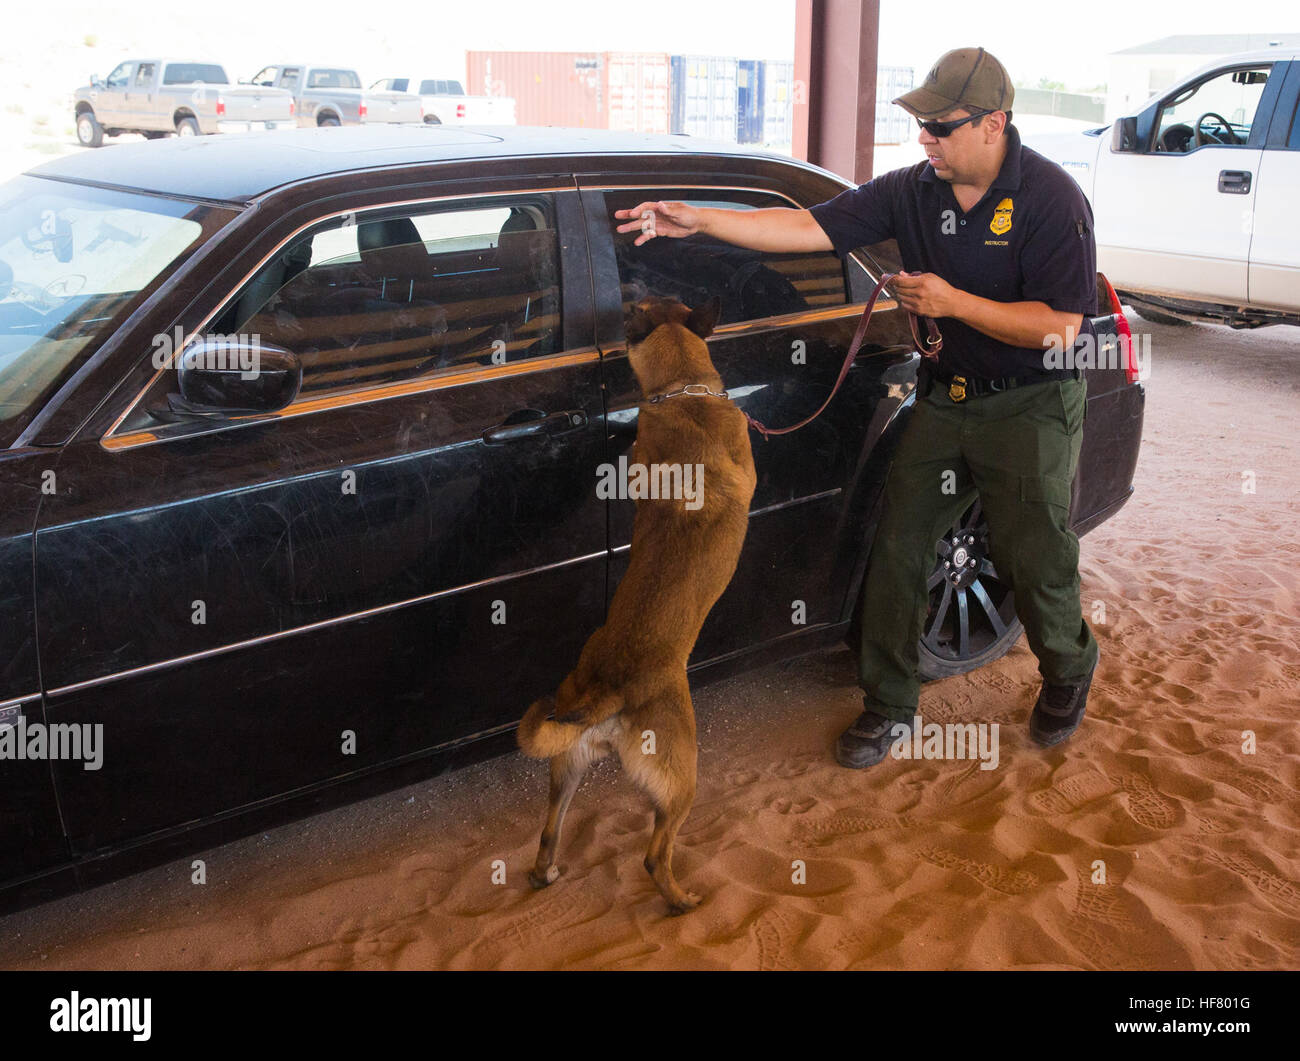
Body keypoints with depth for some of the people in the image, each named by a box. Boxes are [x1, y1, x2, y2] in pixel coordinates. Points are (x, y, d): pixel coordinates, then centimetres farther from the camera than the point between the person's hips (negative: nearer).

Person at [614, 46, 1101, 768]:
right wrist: (698, 219, -12)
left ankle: (1069, 672, 33)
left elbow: (1058, 327, -19)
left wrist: (954, 303, -23)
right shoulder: (912, 191, -1)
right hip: (944, 397, 5)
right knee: (898, 546, 3)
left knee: (1032, 558, 1)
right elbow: (811, 228, -5)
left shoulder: (1050, 198, -16)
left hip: (1029, 407, -5)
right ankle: (888, 705, 18)